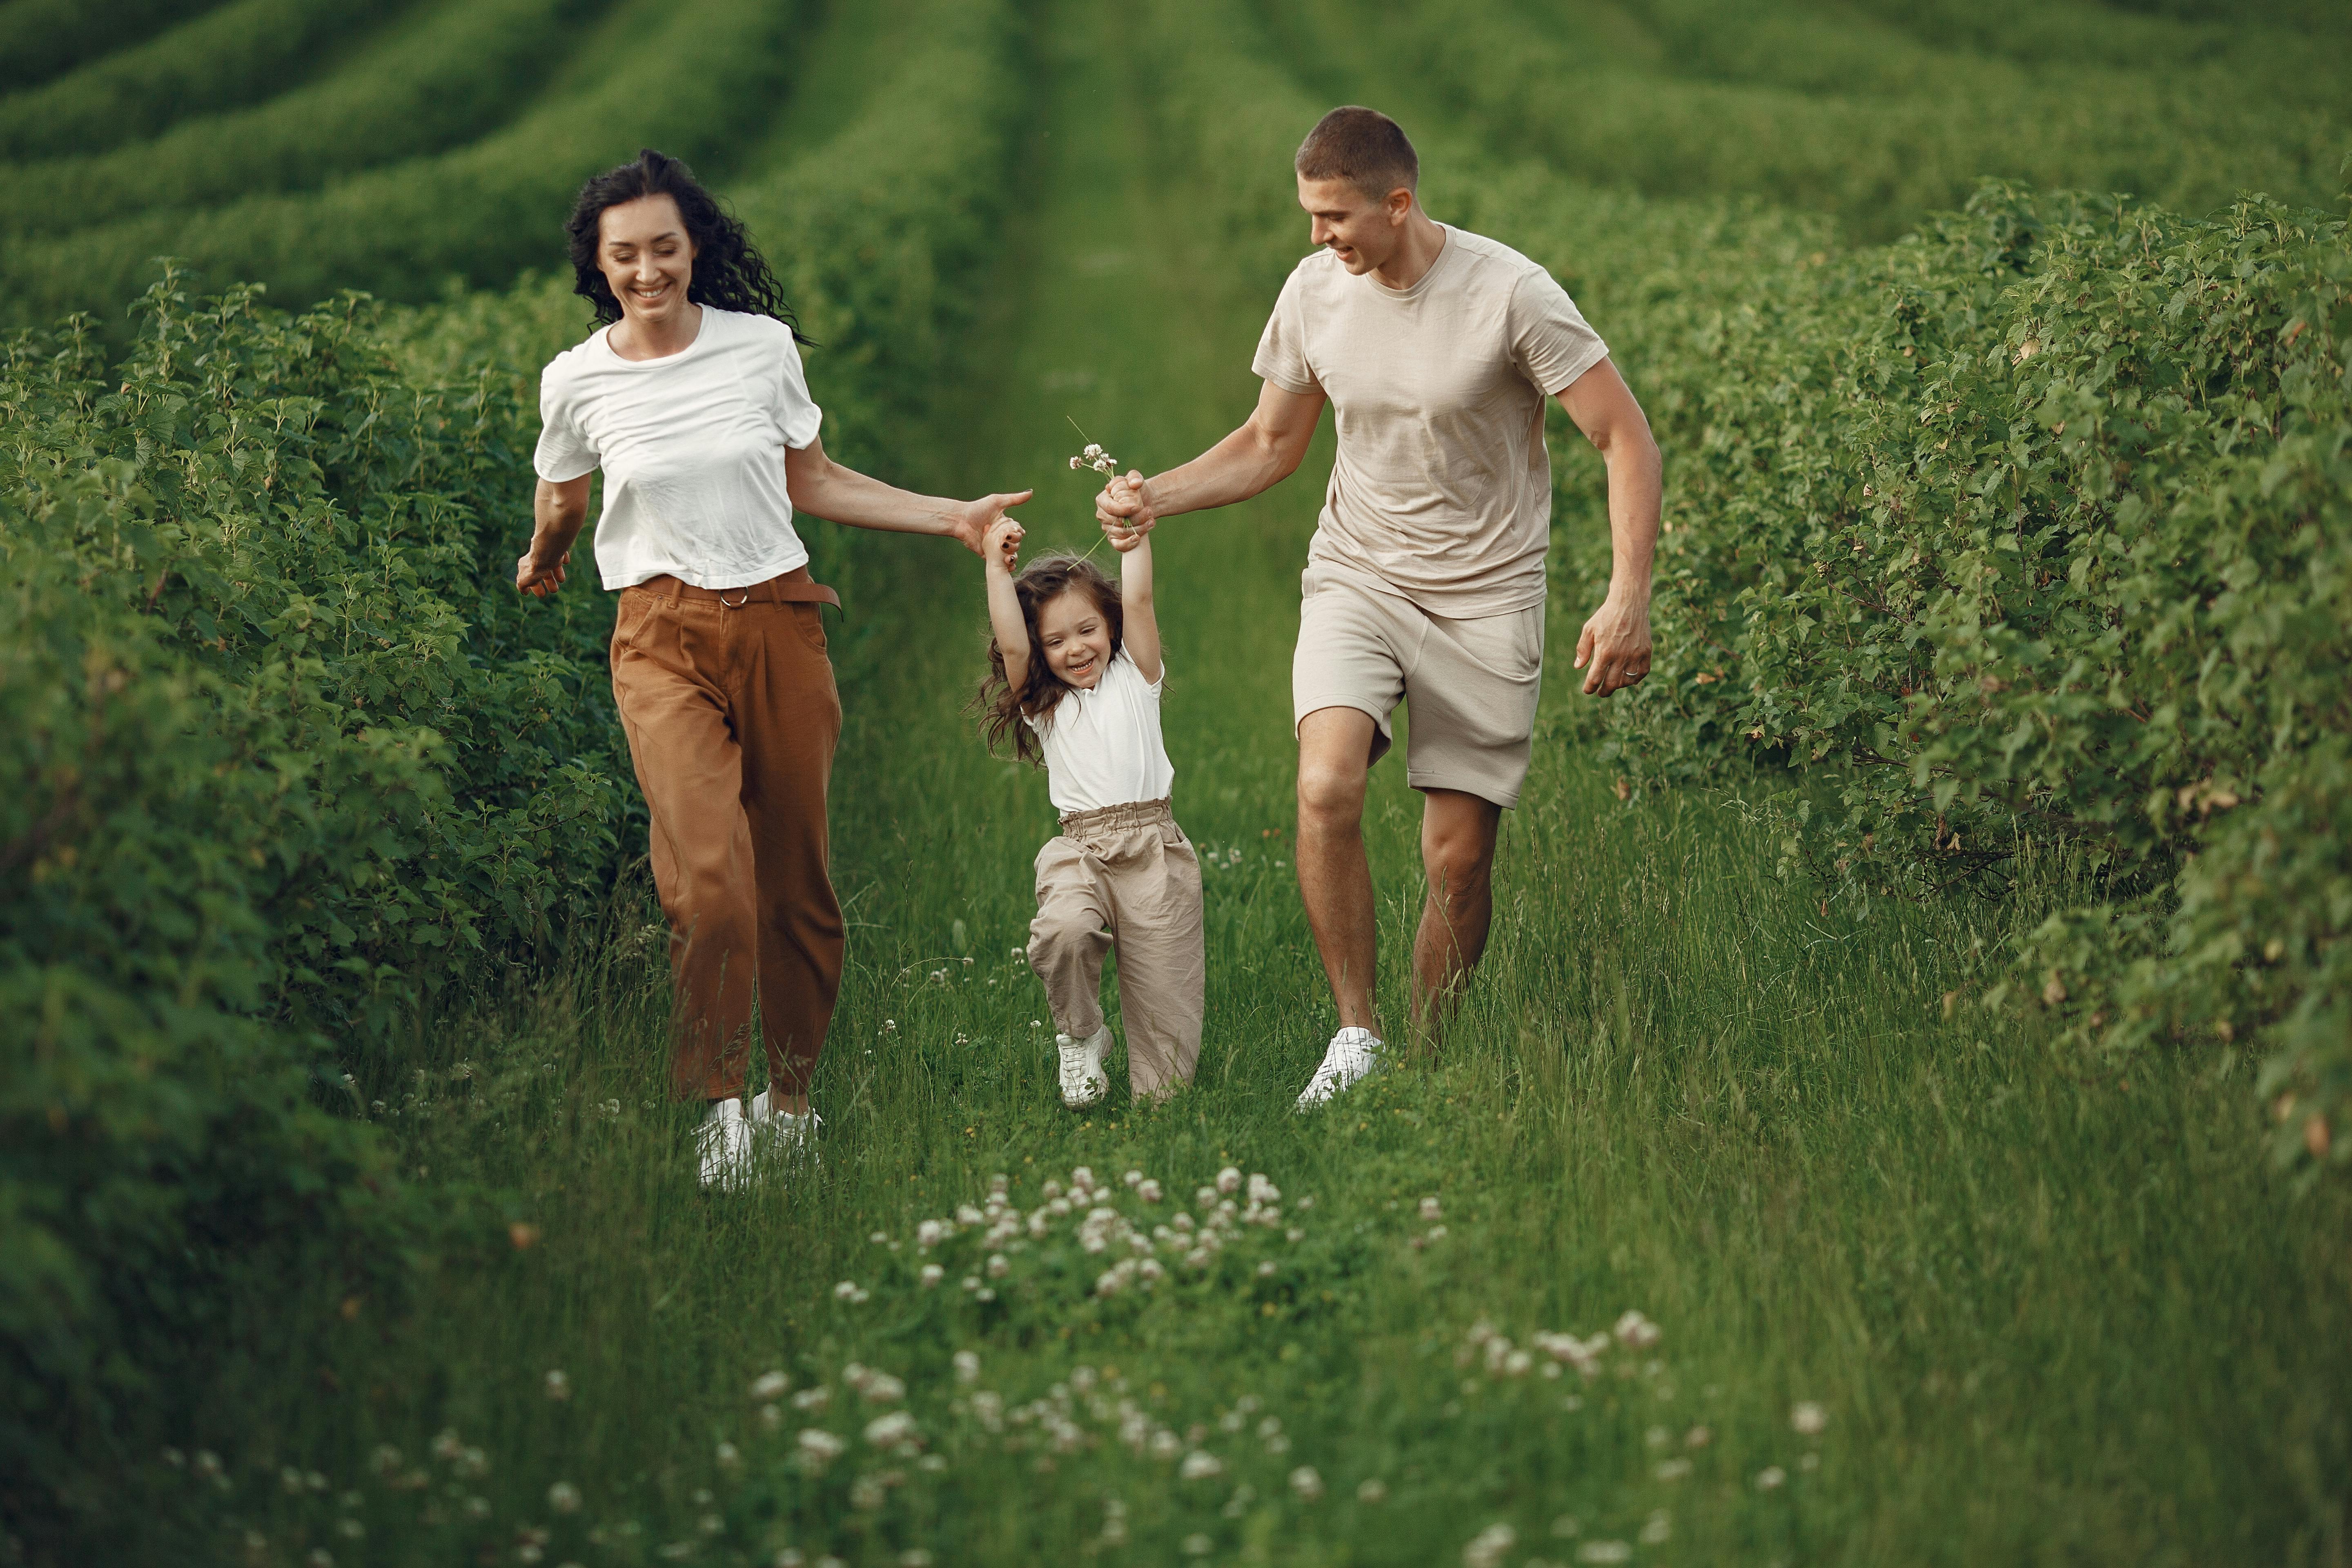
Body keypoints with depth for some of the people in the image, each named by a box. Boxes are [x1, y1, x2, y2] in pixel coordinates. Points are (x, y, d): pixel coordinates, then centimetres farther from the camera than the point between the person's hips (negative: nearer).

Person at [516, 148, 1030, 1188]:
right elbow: (562, 502, 21)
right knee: (710, 881, -21)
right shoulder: (576, 382, 0)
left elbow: (813, 484, 13)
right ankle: (718, 1107, -7)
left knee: (798, 881, 4)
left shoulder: (763, 346, 1)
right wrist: (541, 565, 38)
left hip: (778, 625, 2)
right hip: (663, 641, -2)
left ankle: (790, 1095, 22)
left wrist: (953, 518, 8)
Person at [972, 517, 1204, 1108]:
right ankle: (1079, 1037, -4)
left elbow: (1137, 603, 3)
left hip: (1154, 844, 0)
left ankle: (1159, 1087, 21)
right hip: (1080, 849, 0)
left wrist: (1135, 538, -3)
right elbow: (1011, 646, 0)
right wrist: (997, 567, -2)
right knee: (1063, 931, -31)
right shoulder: (1041, 704, 16)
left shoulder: (1134, 678, 15)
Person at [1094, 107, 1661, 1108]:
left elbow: (1627, 441, -12)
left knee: (1460, 862, -3)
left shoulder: (1511, 295, -15)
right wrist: (1157, 497, -2)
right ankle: (1354, 1036, -11)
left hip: (1486, 601, -2)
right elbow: (1271, 445, 14)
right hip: (1356, 578, 3)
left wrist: (1627, 600, -23)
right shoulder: (1316, 291, -1)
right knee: (1325, 791, -24)